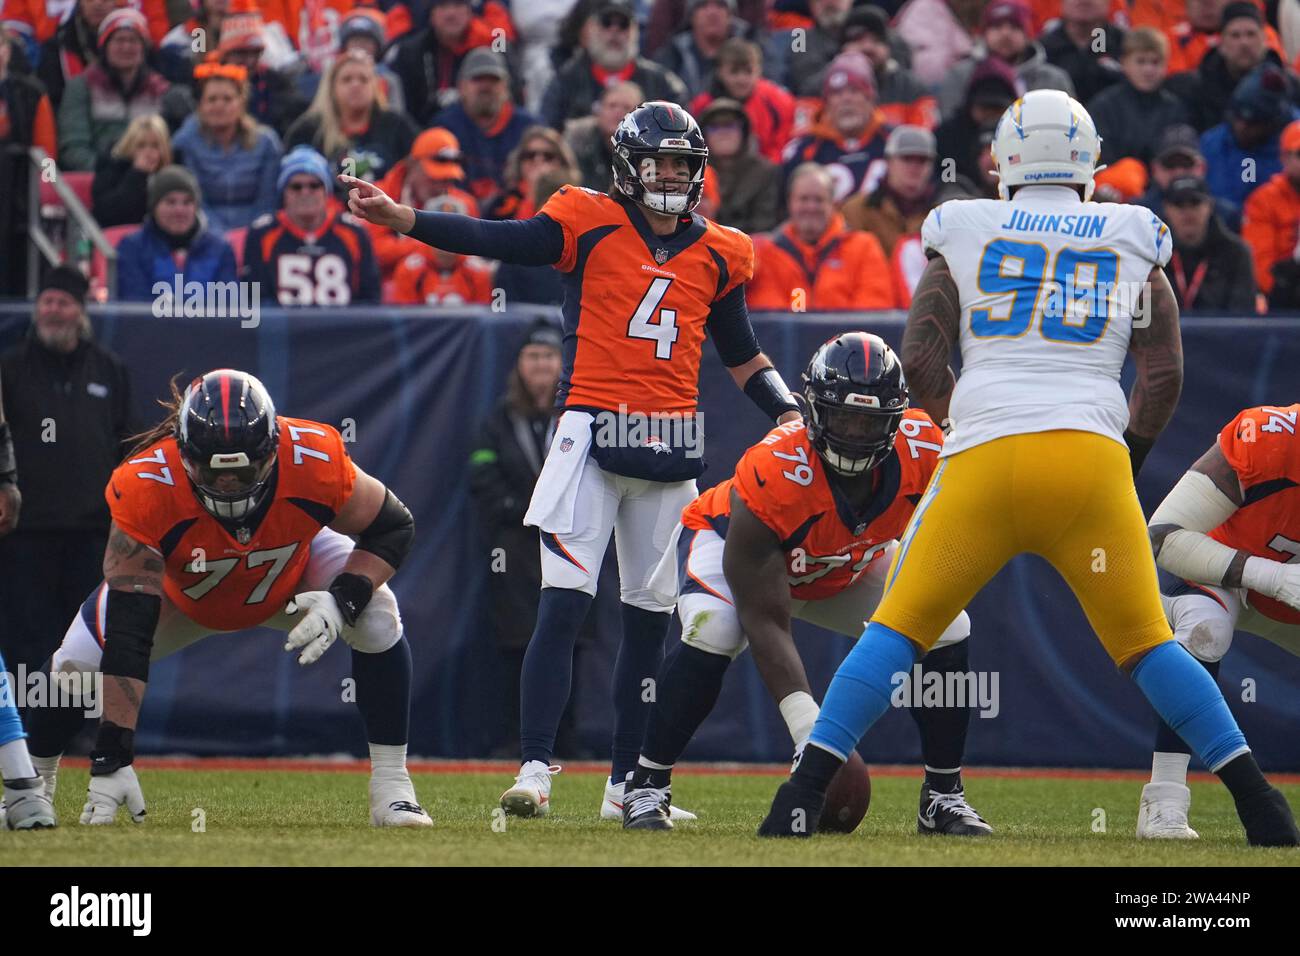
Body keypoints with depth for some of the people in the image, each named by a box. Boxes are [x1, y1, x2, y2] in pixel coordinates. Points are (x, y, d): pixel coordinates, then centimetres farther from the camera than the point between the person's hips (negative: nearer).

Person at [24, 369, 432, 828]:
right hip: (179, 591, -1)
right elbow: (128, 634, -40)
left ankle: (391, 788, -13)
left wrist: (344, 600, -37)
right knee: (78, 663, -15)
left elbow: (393, 527, -18)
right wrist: (111, 755, -43)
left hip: (293, 575, 1)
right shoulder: (146, 489, -41)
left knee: (377, 618, -25)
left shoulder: (314, 460, -38)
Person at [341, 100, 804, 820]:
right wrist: (398, 219, -23)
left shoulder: (718, 254, 12)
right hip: (591, 434, -4)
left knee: (649, 618, 9)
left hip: (670, 448, 4)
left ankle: (625, 786, 18)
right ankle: (534, 770, -16)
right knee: (564, 601, -13)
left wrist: (788, 411, 4)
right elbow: (495, 241, -11)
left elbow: (743, 358, 20)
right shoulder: (590, 225, 0)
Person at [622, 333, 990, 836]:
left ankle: (943, 798, 5)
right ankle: (645, 789, -20)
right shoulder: (771, 475, -42)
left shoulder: (922, 450, -31)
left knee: (946, 631, -10)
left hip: (849, 566, 5)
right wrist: (807, 728, -45)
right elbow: (765, 623, -38)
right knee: (713, 633, -34)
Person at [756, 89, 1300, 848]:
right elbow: (1166, 375, 10)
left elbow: (920, 362, 6)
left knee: (899, 630, 9)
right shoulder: (1132, 245, 15)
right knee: (1145, 644, 11)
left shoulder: (966, 236, 12)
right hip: (1092, 457, 1)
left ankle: (806, 793, -2)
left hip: (983, 464, -1)